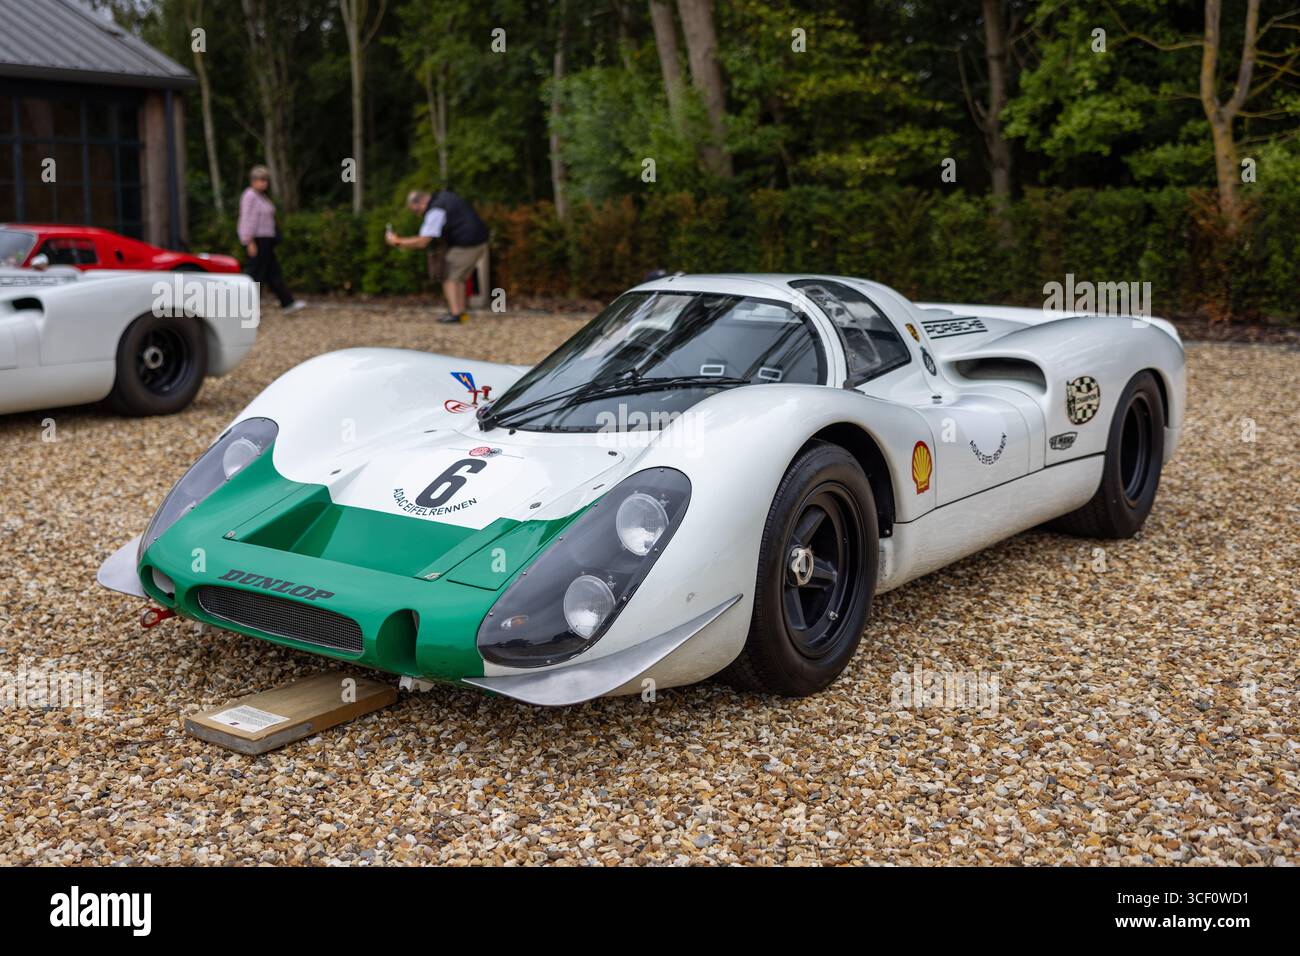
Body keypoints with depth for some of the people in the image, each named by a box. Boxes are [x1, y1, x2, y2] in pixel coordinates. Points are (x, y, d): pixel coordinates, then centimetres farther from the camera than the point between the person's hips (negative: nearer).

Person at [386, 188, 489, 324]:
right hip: (480, 242, 9)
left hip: (465, 245, -9)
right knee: (459, 277, 18)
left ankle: (455, 313, -7)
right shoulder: (444, 196, 13)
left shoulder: (435, 212, -14)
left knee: (449, 277, 3)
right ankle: (461, 312, 15)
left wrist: (397, 242, -8)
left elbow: (422, 242, -18)